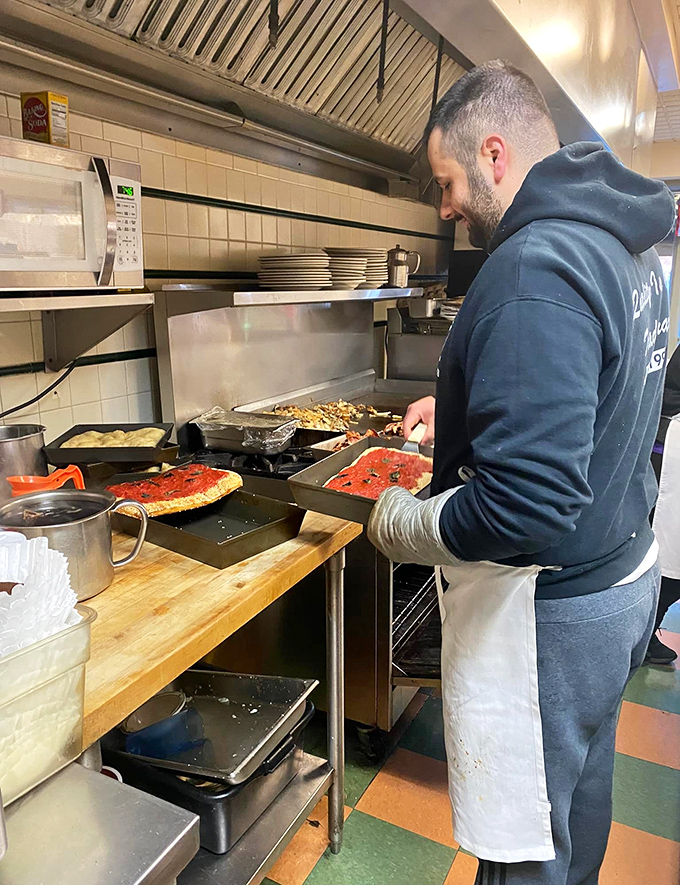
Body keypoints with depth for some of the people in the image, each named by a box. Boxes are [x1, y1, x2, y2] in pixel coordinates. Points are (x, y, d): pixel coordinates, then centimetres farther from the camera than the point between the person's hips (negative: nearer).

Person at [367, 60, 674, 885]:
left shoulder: (534, 269, -26)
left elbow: (525, 504, -33)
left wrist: (397, 523, -17)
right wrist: (463, 409, 14)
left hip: (545, 611, -10)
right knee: (579, 797, 30)